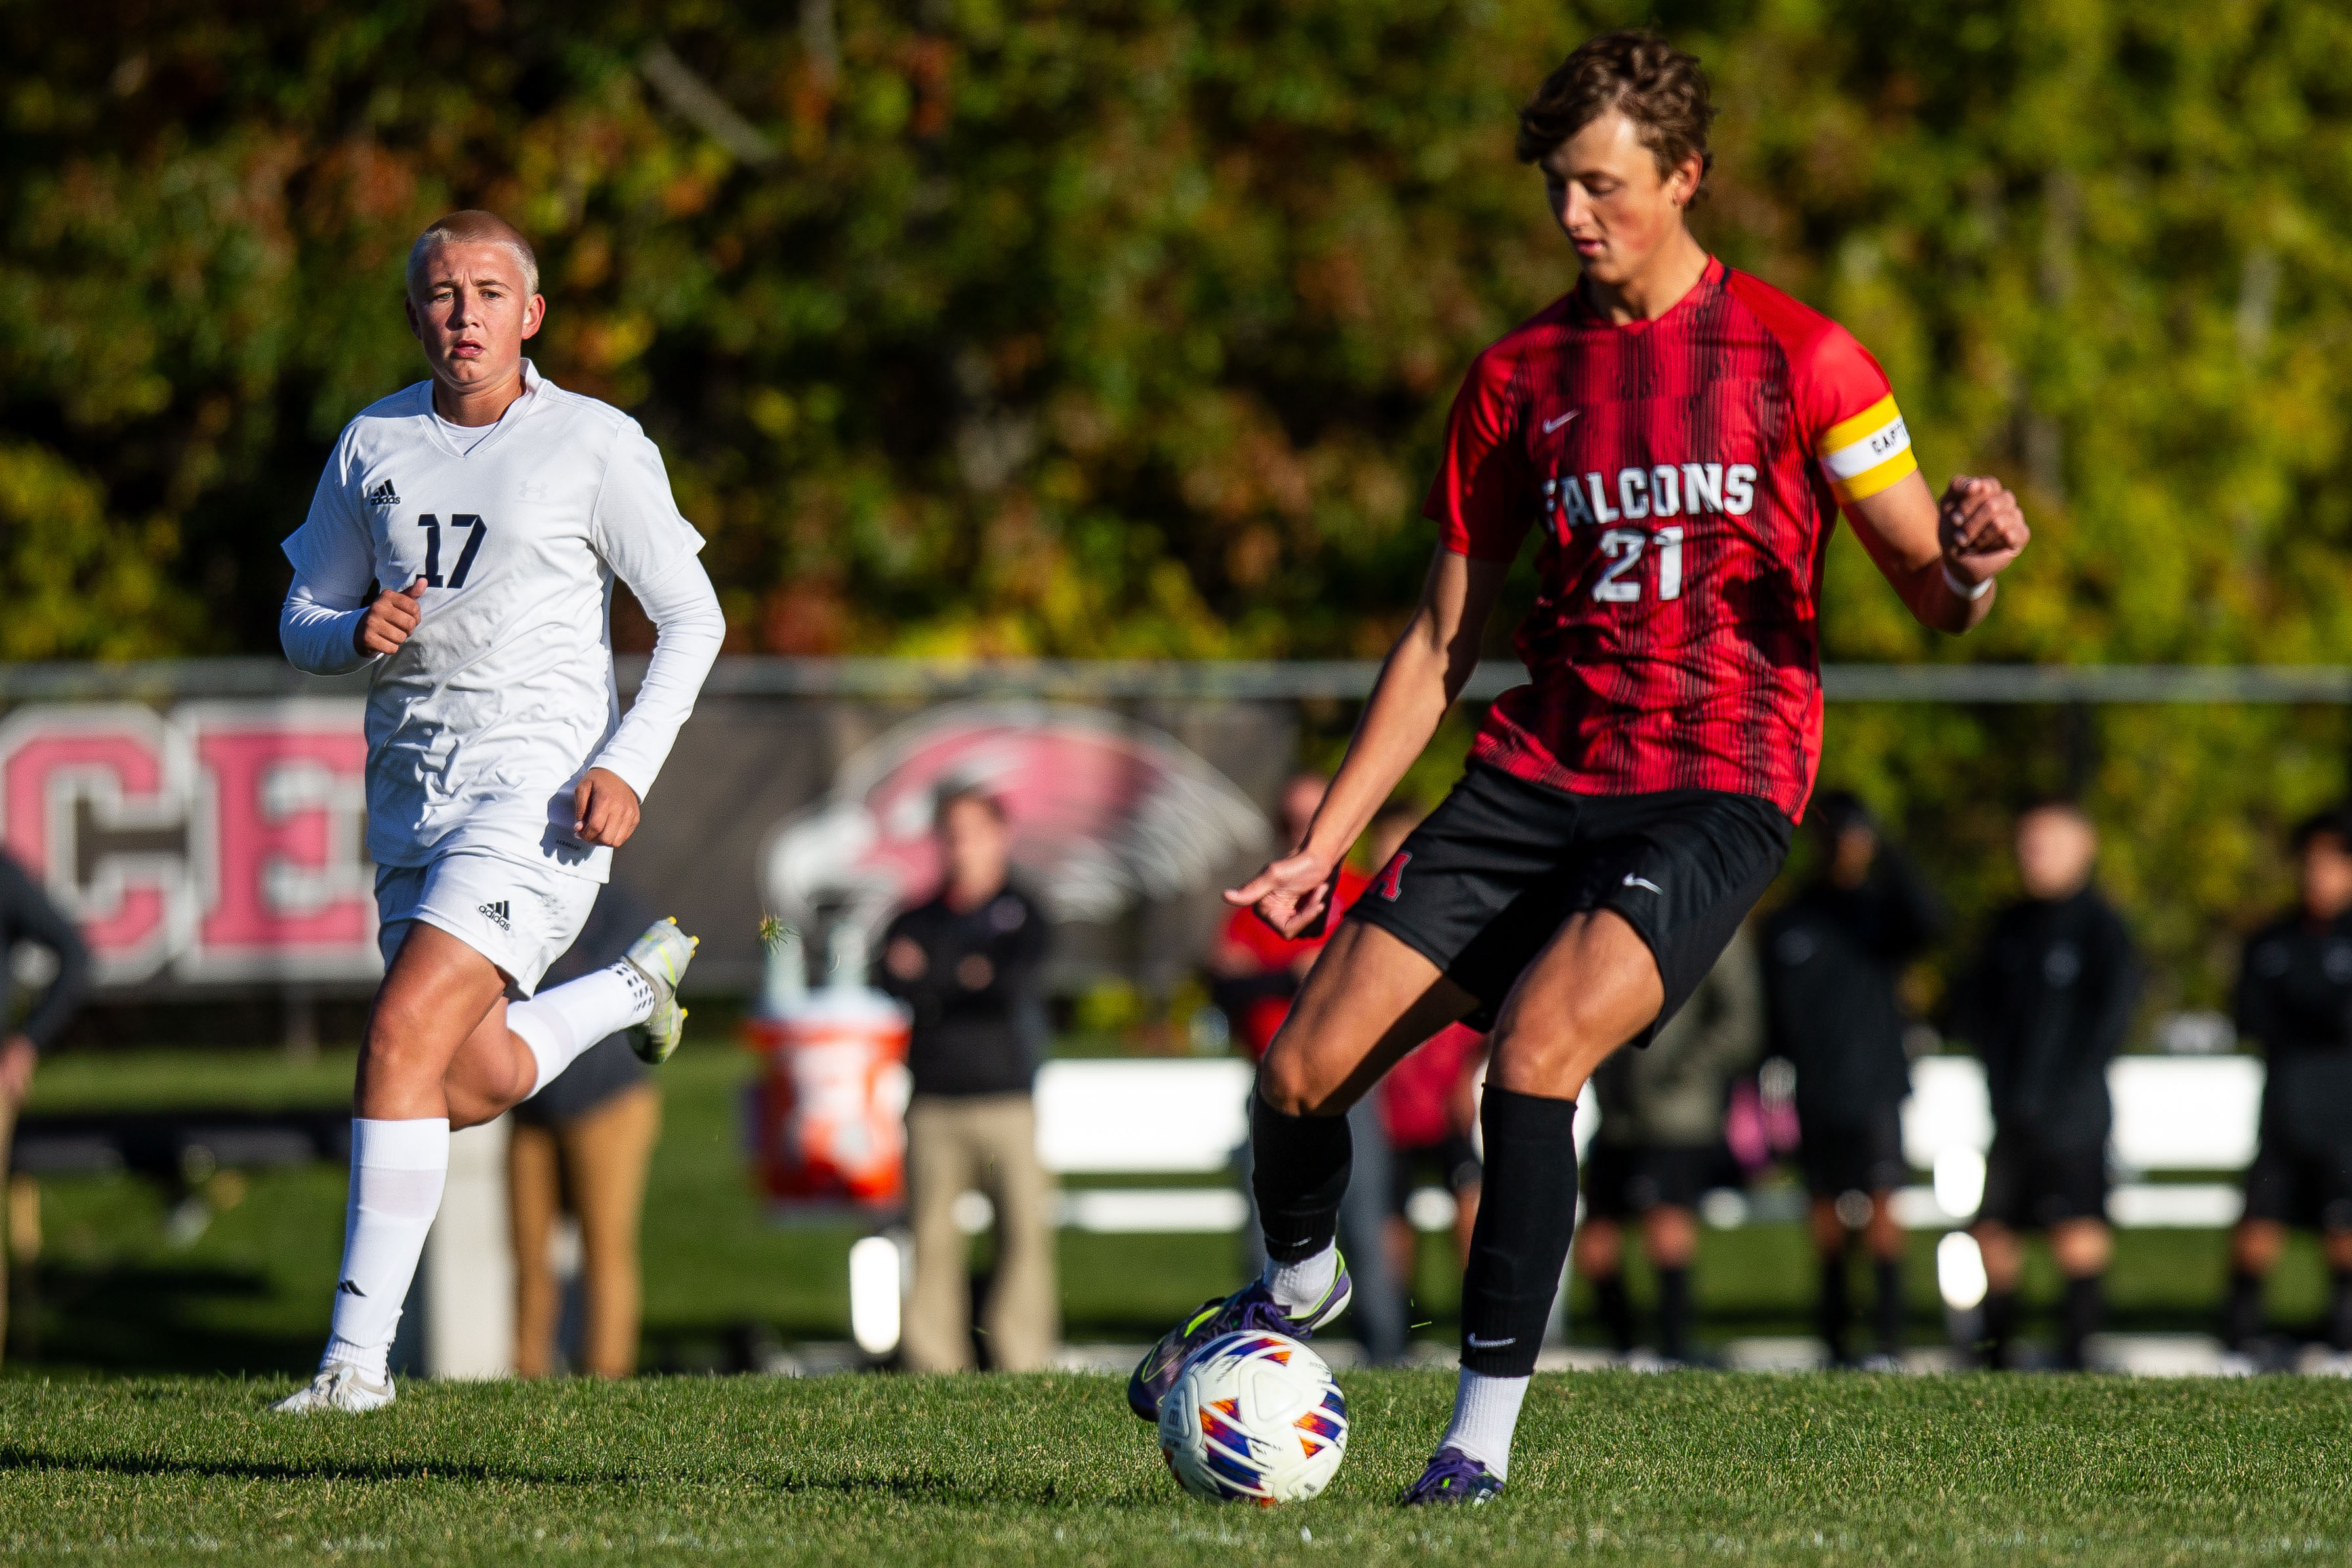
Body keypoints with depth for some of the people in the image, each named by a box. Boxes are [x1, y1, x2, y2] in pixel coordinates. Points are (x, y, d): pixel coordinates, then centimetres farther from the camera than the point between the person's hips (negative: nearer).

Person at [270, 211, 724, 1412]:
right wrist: (359, 633, -9)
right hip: (411, 783, 6)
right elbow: (302, 622, 15)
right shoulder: (372, 445, 8)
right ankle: (641, 983, 44)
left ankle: (358, 1351, -18)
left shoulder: (597, 446, -4)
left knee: (402, 1035, -21)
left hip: (539, 776, -6)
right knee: (471, 1086, 12)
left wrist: (628, 766, -12)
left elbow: (692, 619, 1)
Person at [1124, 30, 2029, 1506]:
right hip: (1541, 772, 5)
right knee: (1303, 1074, -4)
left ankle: (1487, 1426, -18)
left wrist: (1970, 560, -26)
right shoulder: (1523, 376, 11)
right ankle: (1300, 1276, 31)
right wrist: (1322, 844, 11)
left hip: (1718, 787, -4)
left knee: (1534, 1045, -29)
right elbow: (1442, 643, 16)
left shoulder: (1796, 356, -2)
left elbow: (1933, 596, -1)